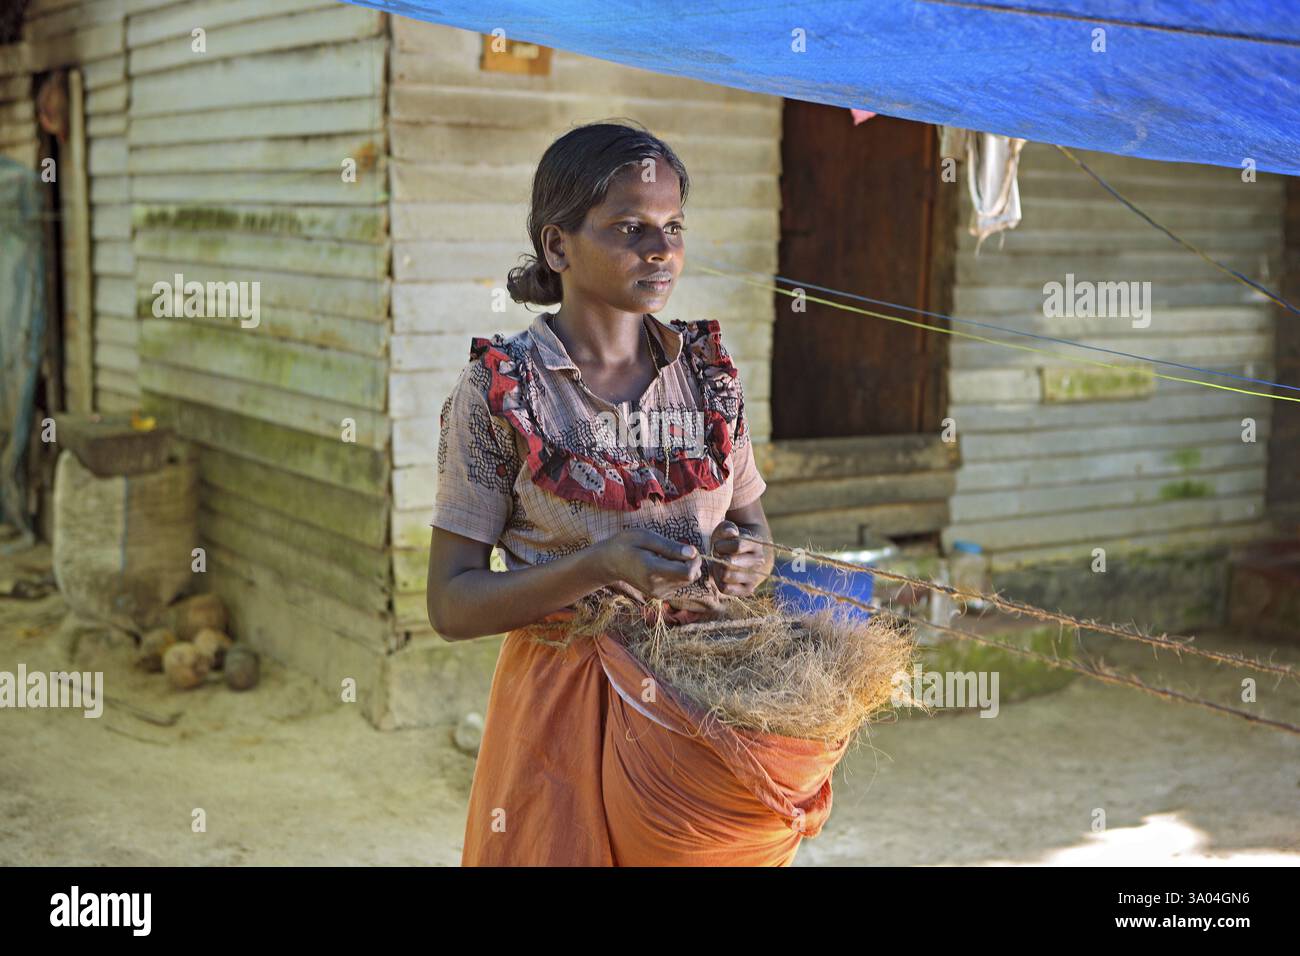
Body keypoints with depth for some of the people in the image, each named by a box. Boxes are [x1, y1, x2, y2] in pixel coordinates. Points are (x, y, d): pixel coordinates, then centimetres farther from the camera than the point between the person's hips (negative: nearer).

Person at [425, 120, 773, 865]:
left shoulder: (708, 370, 2)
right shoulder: (499, 391, -10)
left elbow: (755, 531, 12)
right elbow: (452, 606, -11)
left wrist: (746, 559, -12)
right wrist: (600, 565, -25)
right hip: (564, 703, -3)